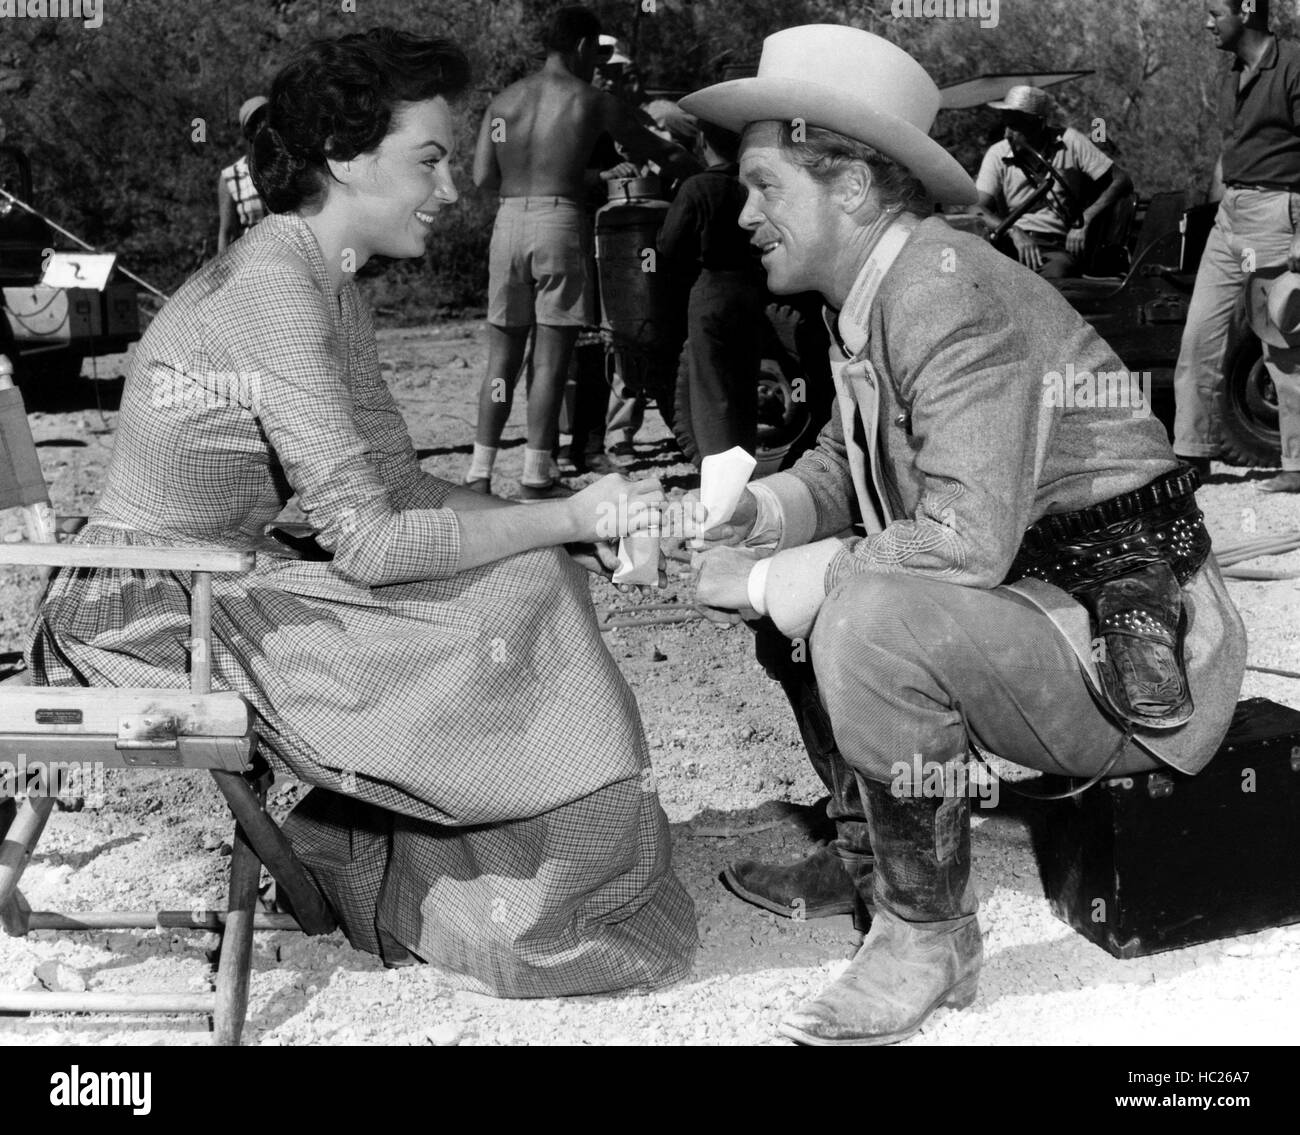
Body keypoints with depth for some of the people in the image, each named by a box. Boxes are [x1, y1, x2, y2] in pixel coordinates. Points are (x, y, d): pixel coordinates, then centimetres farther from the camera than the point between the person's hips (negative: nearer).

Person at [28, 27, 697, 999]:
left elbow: (397, 485, 6)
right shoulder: (271, 287, -22)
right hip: (156, 617, -9)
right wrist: (569, 518, -19)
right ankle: (541, 920, 3)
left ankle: (372, 869, 16)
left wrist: (570, 521, -6)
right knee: (521, 603, -13)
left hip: (212, 591, 9)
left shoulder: (325, 284, 9)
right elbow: (369, 542, -25)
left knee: (529, 580, 6)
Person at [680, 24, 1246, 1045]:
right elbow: (842, 469, 17)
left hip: (1136, 649, -10)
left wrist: (774, 580, -20)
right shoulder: (869, 298, 7)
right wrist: (753, 516, -4)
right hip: (1028, 610, 10)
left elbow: (969, 540, -29)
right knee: (788, 572, 12)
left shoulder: (951, 291, -22)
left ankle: (930, 938, -12)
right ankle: (851, 834, 16)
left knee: (870, 616, -31)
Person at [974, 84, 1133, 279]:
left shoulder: (1069, 142, 4)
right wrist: (1014, 232, -25)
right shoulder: (997, 154, 6)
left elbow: (1123, 182, 2)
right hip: (1010, 244, 1)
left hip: (1057, 246, -1)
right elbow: (981, 209, -6)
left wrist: (1085, 220, -11)